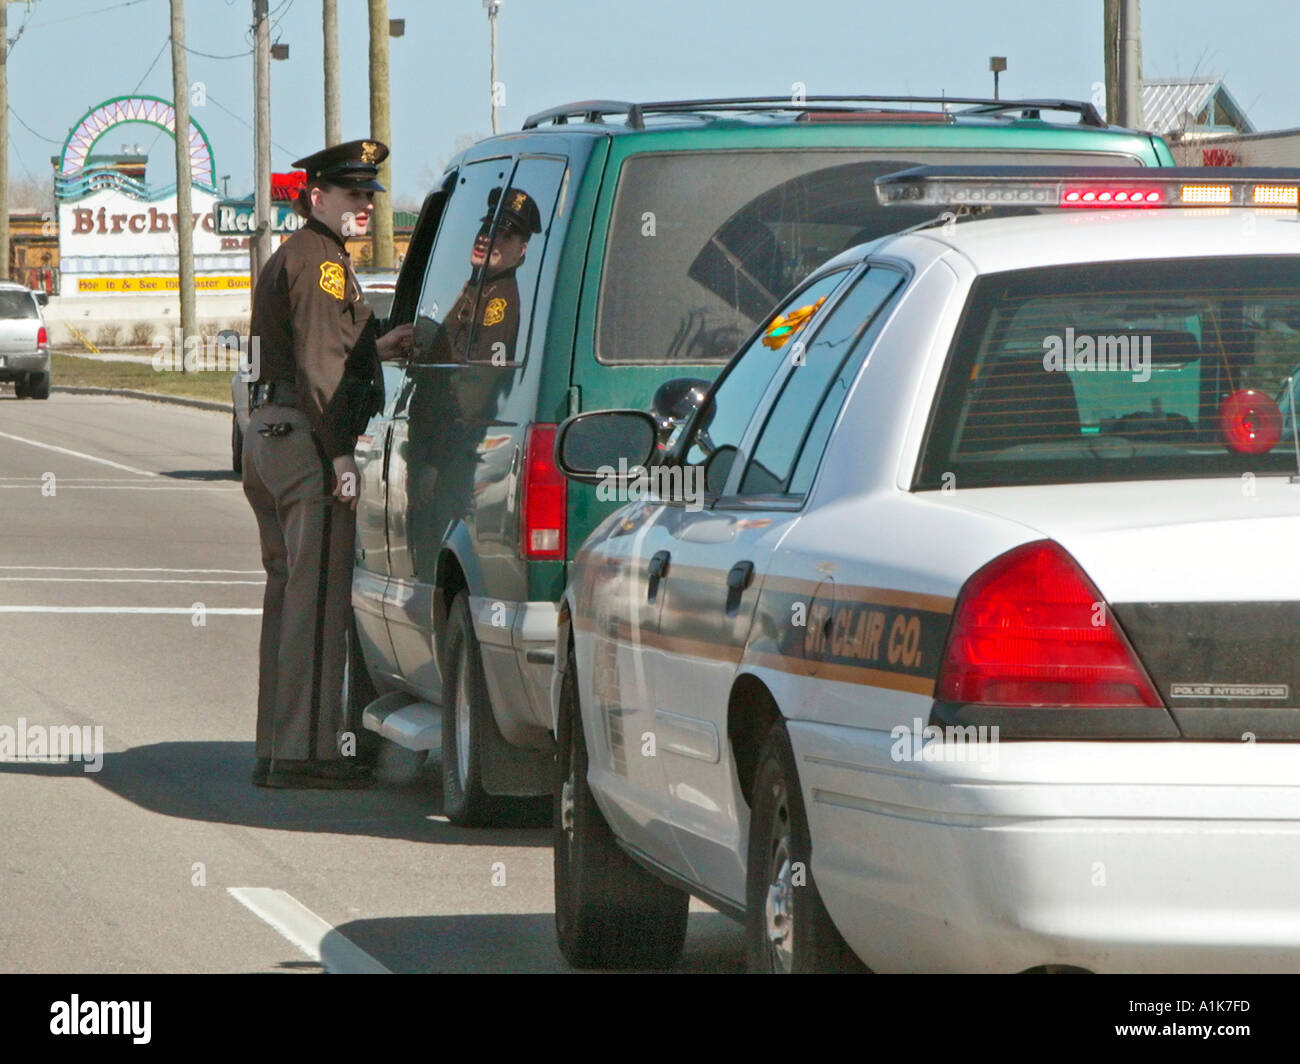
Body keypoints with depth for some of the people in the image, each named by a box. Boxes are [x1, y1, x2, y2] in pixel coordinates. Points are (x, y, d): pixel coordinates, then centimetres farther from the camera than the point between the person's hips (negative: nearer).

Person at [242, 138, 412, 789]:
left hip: (267, 436, 10)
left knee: (288, 593, 13)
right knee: (318, 597, -9)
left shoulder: (287, 259, 21)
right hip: (305, 441, -10)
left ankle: (275, 752, 15)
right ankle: (305, 752, -11)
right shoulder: (321, 260, -10)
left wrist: (374, 350, 21)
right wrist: (340, 454, -19)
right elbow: (317, 365, -18)